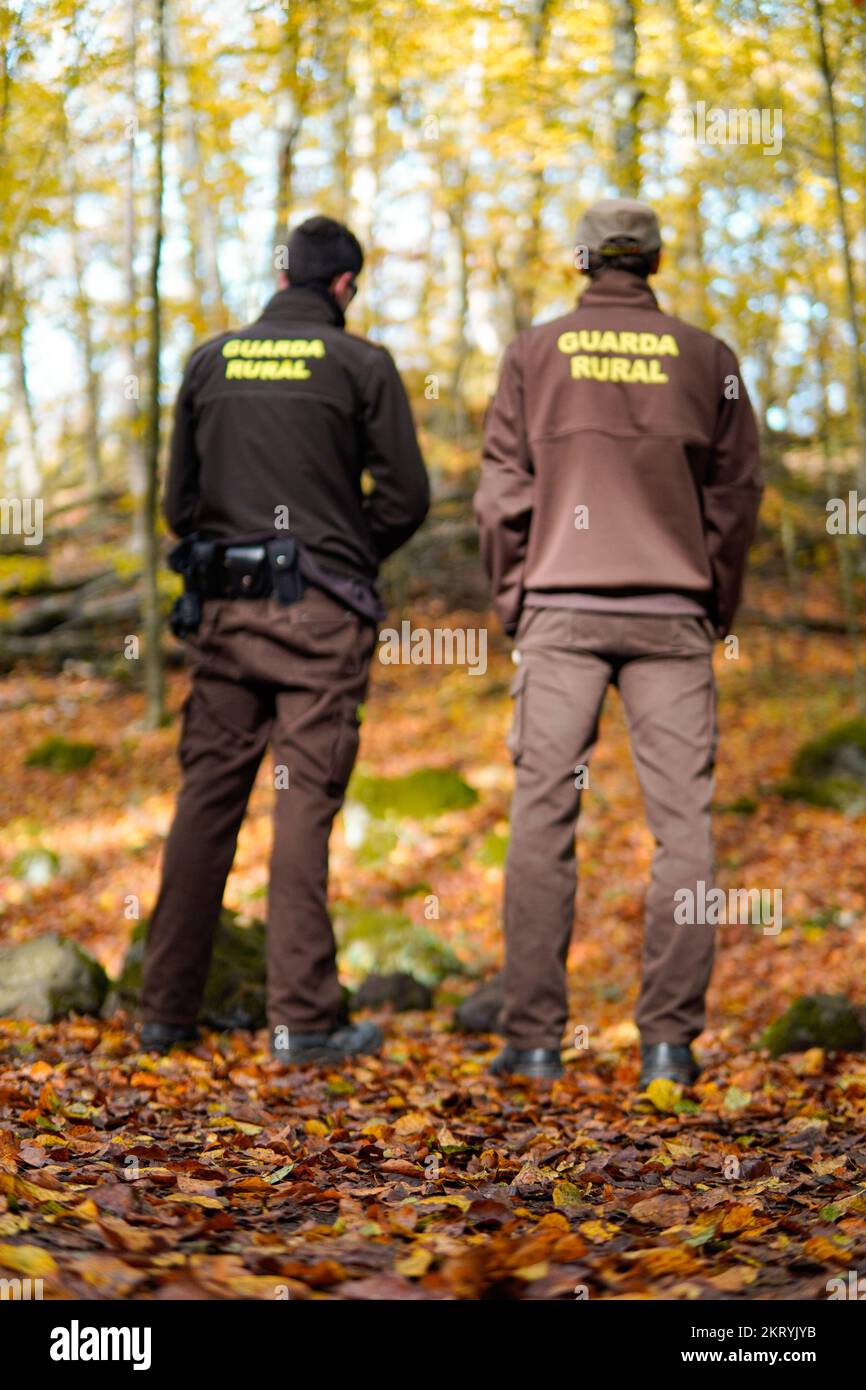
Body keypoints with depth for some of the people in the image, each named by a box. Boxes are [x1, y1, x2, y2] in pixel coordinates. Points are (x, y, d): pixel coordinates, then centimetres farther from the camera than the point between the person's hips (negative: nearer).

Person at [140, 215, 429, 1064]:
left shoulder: (210, 362, 10)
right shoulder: (360, 364, -1)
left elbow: (178, 501, 12)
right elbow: (405, 498, -2)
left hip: (223, 610, 4)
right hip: (320, 613, -4)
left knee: (206, 799, 7)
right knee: (304, 803, -4)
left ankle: (166, 1011, 10)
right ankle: (302, 1019, -5)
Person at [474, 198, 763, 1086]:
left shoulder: (536, 353, 6)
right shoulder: (705, 358, 7)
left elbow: (502, 489, 4)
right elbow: (736, 495, 8)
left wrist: (513, 600, 12)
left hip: (560, 610, 0)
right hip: (671, 613, 0)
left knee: (542, 820, 2)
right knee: (682, 823, 2)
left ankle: (533, 1038, 1)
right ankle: (669, 1039, -1)